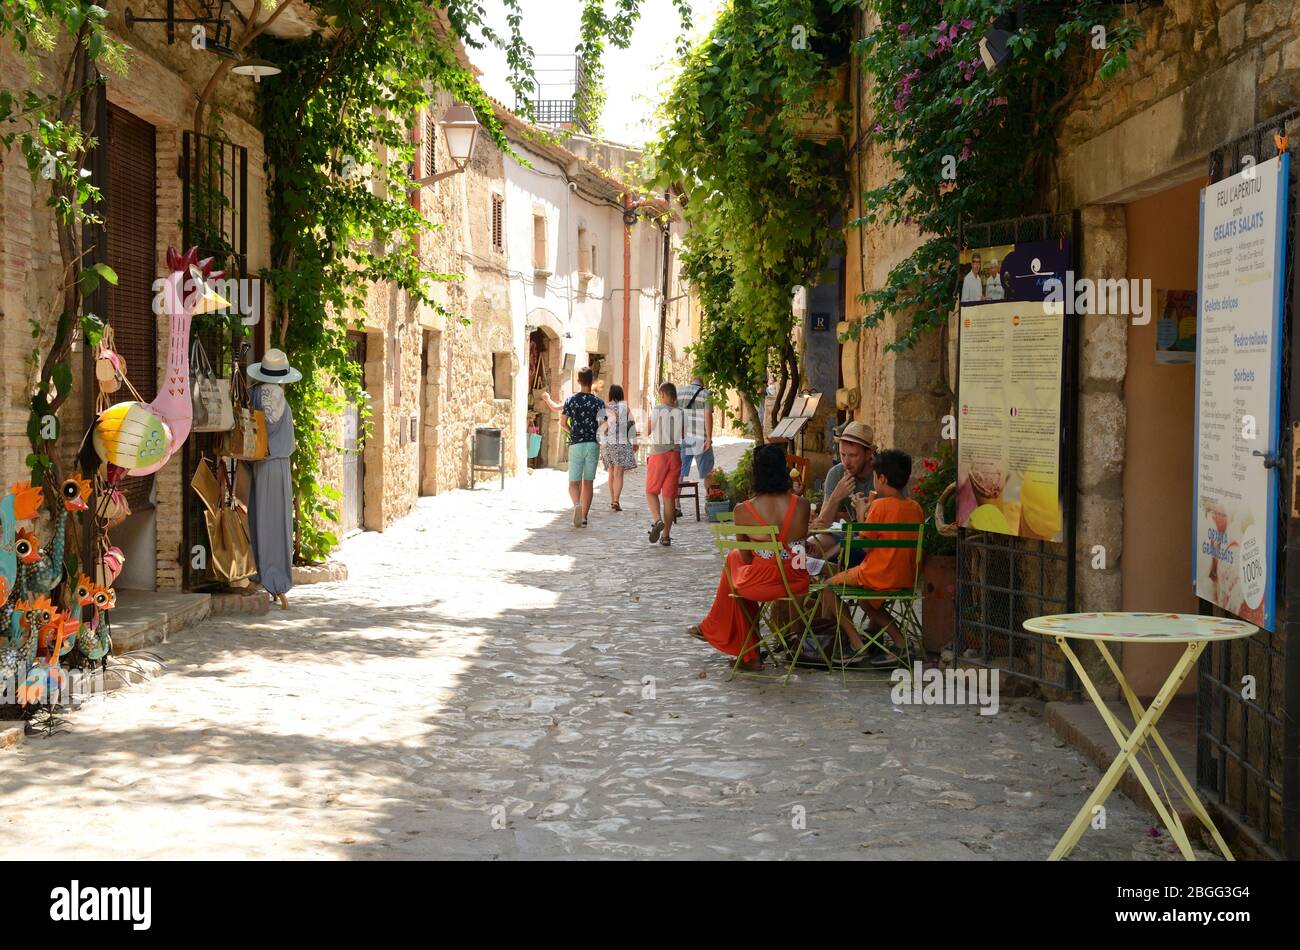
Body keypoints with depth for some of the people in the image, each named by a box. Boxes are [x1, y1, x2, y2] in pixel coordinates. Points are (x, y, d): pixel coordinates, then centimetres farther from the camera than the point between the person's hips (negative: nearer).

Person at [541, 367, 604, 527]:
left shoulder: (571, 400, 0)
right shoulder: (598, 402, -1)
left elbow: (564, 423, 3)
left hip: (576, 444, -1)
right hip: (593, 444, 1)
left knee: (574, 482, 1)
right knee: (587, 483, 9)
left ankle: (577, 504, -28)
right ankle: (584, 517, 10)